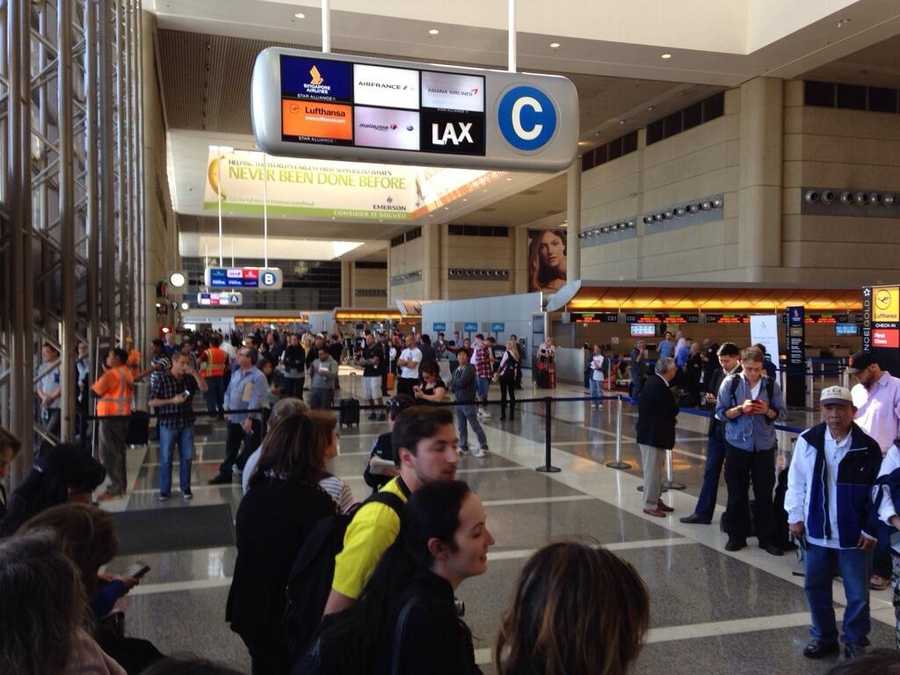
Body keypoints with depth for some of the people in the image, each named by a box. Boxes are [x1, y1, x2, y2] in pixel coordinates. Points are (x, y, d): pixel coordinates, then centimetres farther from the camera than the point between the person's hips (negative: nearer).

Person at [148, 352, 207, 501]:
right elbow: (152, 402, -8)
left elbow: (204, 388, -5)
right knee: (166, 459, 3)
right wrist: (172, 400, -18)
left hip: (187, 423, 4)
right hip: (168, 423, -3)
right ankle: (165, 490, 14)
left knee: (186, 457, 9)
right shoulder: (161, 379, -6)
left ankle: (185, 488, 21)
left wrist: (194, 373, -14)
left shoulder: (189, 378, 5)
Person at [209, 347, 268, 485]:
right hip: (234, 418, 7)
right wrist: (227, 409, 8)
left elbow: (256, 399, -21)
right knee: (230, 448, 19)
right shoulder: (236, 373, 9)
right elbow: (229, 392, 18)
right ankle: (225, 473, 32)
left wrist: (249, 418, -23)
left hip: (250, 420, -7)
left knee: (250, 450, 3)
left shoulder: (258, 376, -16)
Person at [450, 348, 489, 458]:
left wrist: (453, 383, -4)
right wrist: (453, 388, -9)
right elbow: (452, 386, 13)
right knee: (461, 426, 12)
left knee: (475, 424, -4)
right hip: (458, 401, 7)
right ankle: (463, 446, 22)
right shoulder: (457, 370, 14)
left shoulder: (470, 368, -10)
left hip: (468, 401, -7)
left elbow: (462, 382, -21)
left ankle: (483, 446, 2)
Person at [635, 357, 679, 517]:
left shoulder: (655, 381, 8)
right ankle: (650, 505, 8)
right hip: (653, 435, -10)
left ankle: (656, 500, 29)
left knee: (656, 469, 18)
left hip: (652, 432, 10)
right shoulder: (658, 387, -23)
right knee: (653, 470, -1)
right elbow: (672, 411, -21)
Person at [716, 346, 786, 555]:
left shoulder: (771, 385, -1)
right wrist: (741, 409, -19)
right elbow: (720, 413, -3)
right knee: (737, 493, 7)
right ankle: (737, 536, 20)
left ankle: (767, 538, 17)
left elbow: (780, 412, 5)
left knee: (765, 493, 6)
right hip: (737, 445, -1)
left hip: (764, 446, 1)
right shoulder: (731, 383, -4)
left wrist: (768, 411, -15)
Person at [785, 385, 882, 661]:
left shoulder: (868, 447, -11)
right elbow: (797, 481, 3)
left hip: (853, 535, -2)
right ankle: (824, 637, 34)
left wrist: (871, 530, -4)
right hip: (816, 532, 2)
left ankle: (855, 643, 28)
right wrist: (795, 516, 1)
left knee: (857, 594, 8)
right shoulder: (808, 441, -6)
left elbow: (877, 491, -4)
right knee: (815, 587, 15)